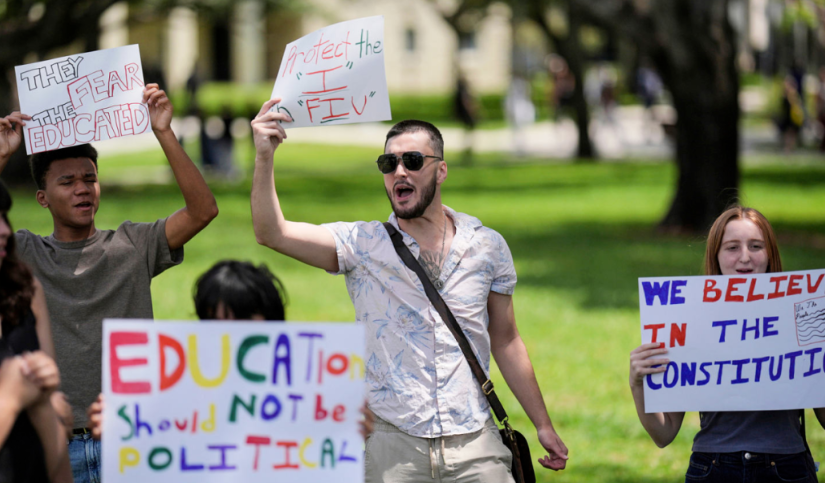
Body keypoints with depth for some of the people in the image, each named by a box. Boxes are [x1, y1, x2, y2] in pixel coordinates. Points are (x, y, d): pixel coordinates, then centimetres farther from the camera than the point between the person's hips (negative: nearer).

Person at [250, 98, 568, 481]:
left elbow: (505, 342, 14)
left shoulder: (487, 247, 7)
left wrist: (543, 426, 13)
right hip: (391, 443, -1)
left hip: (474, 441, 1)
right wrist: (264, 157, -23)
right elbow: (273, 233, -9)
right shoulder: (362, 246, 2)